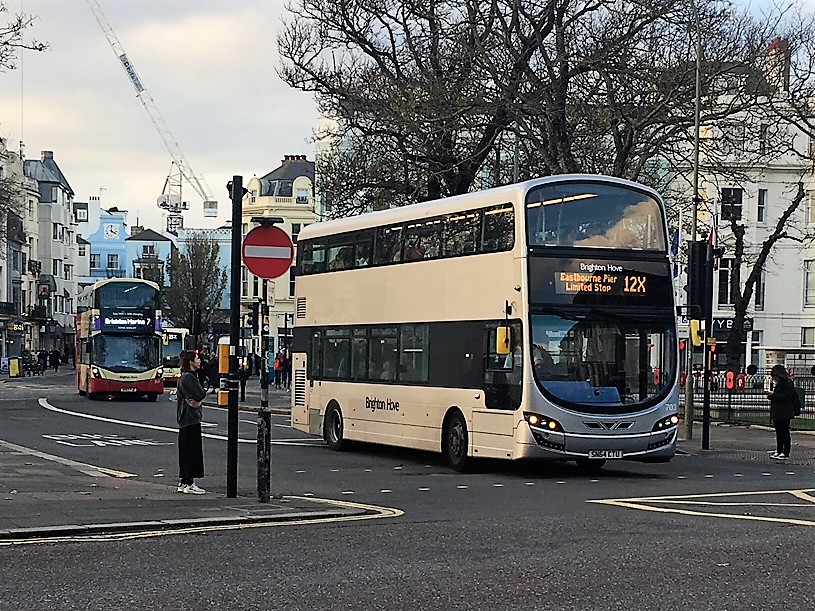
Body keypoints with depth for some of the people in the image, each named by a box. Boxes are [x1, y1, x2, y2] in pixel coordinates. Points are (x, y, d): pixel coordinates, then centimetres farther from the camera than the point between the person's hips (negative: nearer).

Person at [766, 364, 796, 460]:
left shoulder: (788, 384, -11)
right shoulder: (776, 383, 16)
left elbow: (786, 397, -20)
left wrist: (774, 394, -19)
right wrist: (770, 395, 3)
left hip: (784, 413, -9)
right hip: (776, 413, 9)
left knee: (785, 433, -5)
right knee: (779, 433, 12)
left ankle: (785, 453, -2)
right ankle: (779, 451, 18)